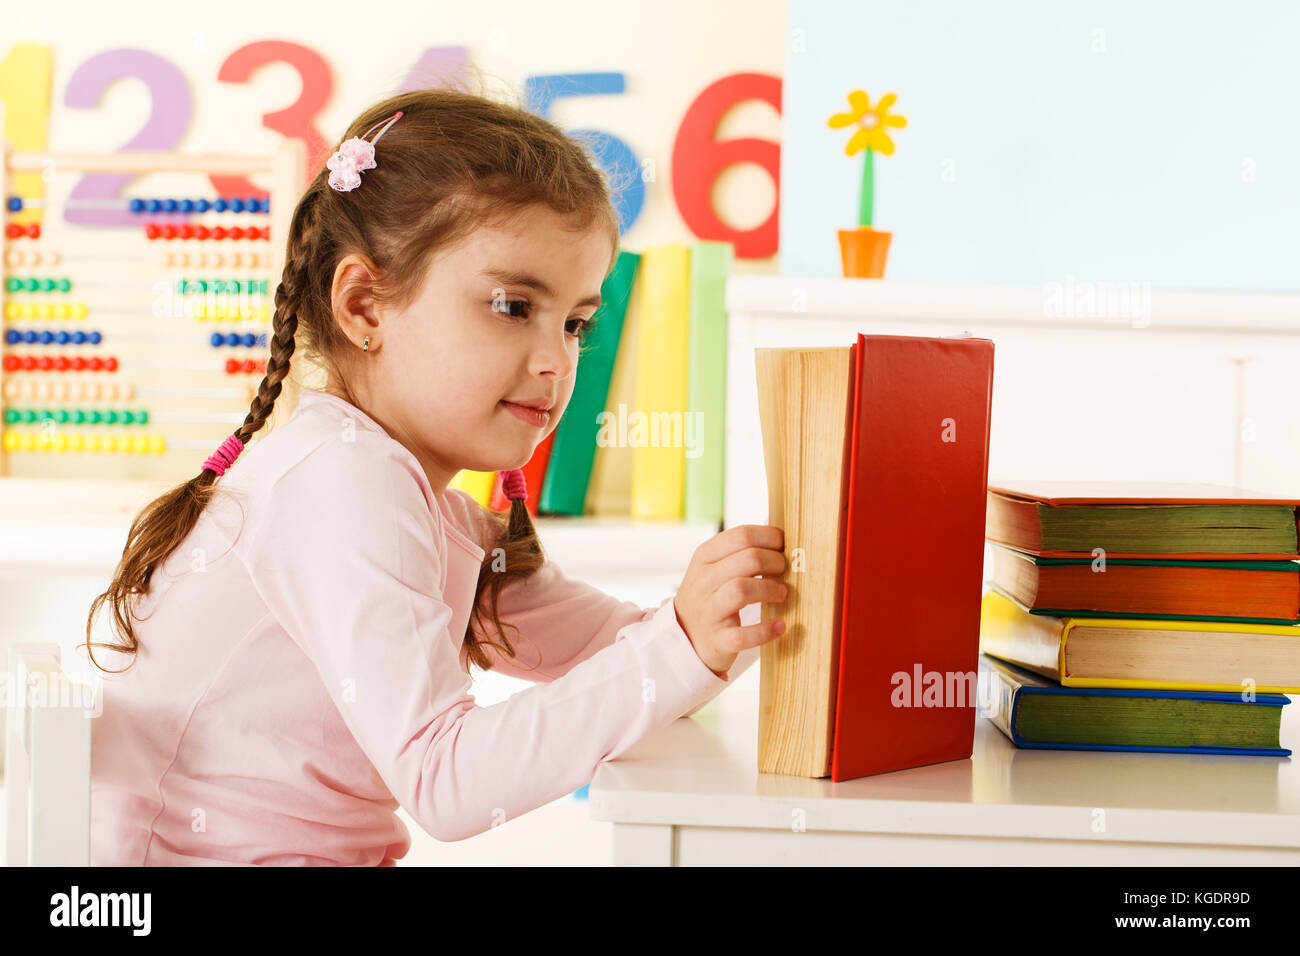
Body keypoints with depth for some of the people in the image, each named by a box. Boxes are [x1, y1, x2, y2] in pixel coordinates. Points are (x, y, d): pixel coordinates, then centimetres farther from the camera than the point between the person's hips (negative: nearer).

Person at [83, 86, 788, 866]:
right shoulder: (343, 483, -19)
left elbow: (605, 646, 9)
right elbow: (444, 784, -24)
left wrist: (734, 617, -10)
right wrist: (680, 648, -28)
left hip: (321, 856, 8)